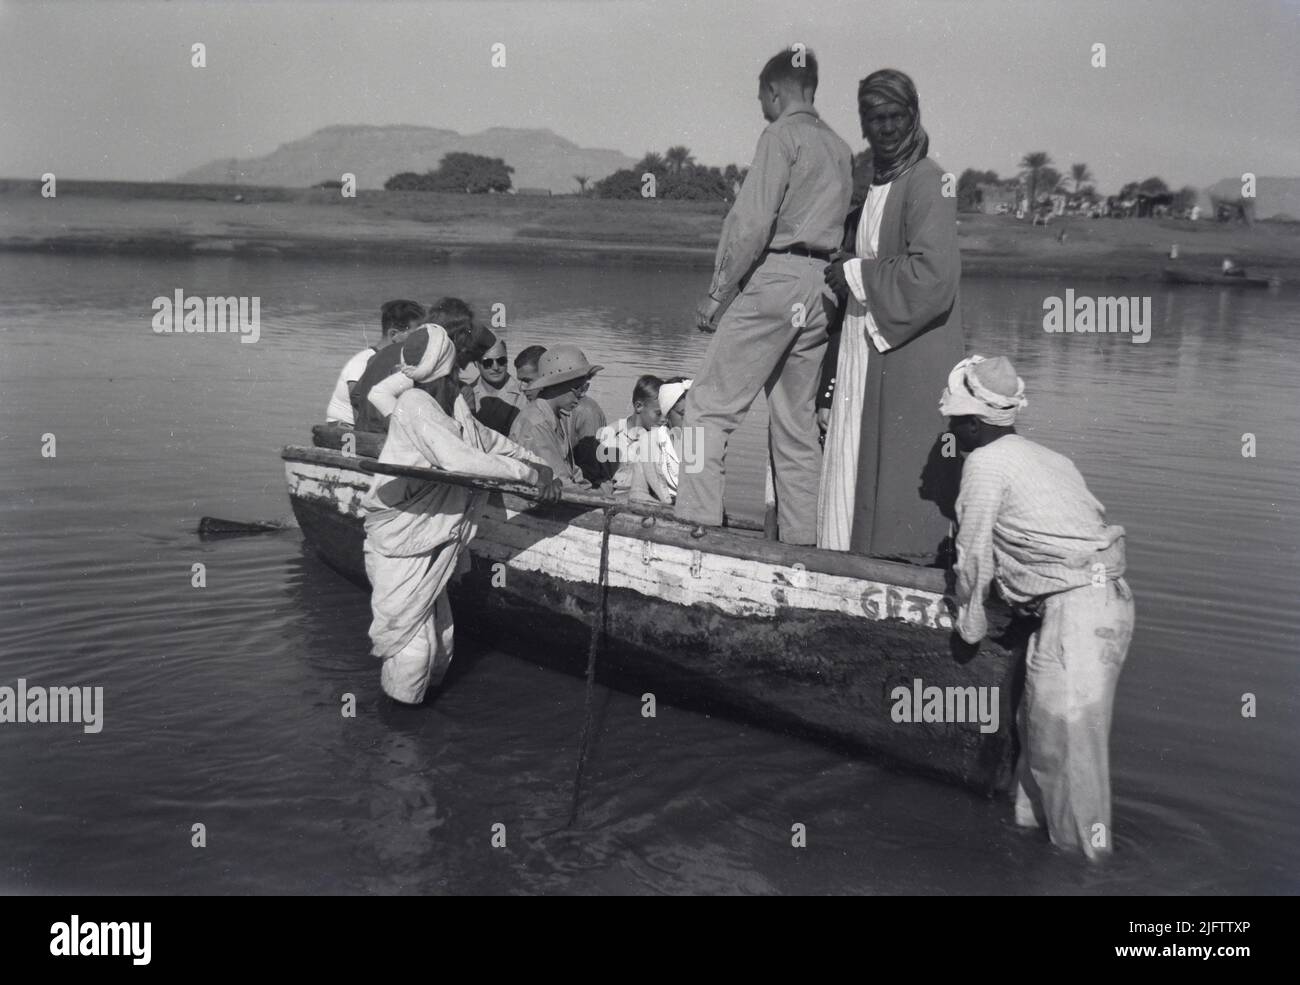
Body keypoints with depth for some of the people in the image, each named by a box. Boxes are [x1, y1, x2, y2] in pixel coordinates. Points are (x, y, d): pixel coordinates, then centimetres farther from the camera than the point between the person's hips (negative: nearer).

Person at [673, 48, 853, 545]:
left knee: (709, 406, -6)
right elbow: (842, 229, 14)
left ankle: (696, 523, -13)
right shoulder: (841, 148, 18)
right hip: (821, 289, 8)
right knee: (797, 424, 11)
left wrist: (718, 292, -9)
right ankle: (801, 542, 12)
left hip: (775, 276, -8)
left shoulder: (781, 135, -4)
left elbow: (753, 223, -13)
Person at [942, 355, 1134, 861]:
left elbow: (974, 553, -2)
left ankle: (1083, 853, 4)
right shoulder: (1044, 457, 19)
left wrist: (969, 619, 11)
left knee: (1066, 735, -3)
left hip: (1078, 603, -9)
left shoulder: (985, 463, -6)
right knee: (1038, 722, 18)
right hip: (1107, 594, 9)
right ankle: (1030, 820, 29)